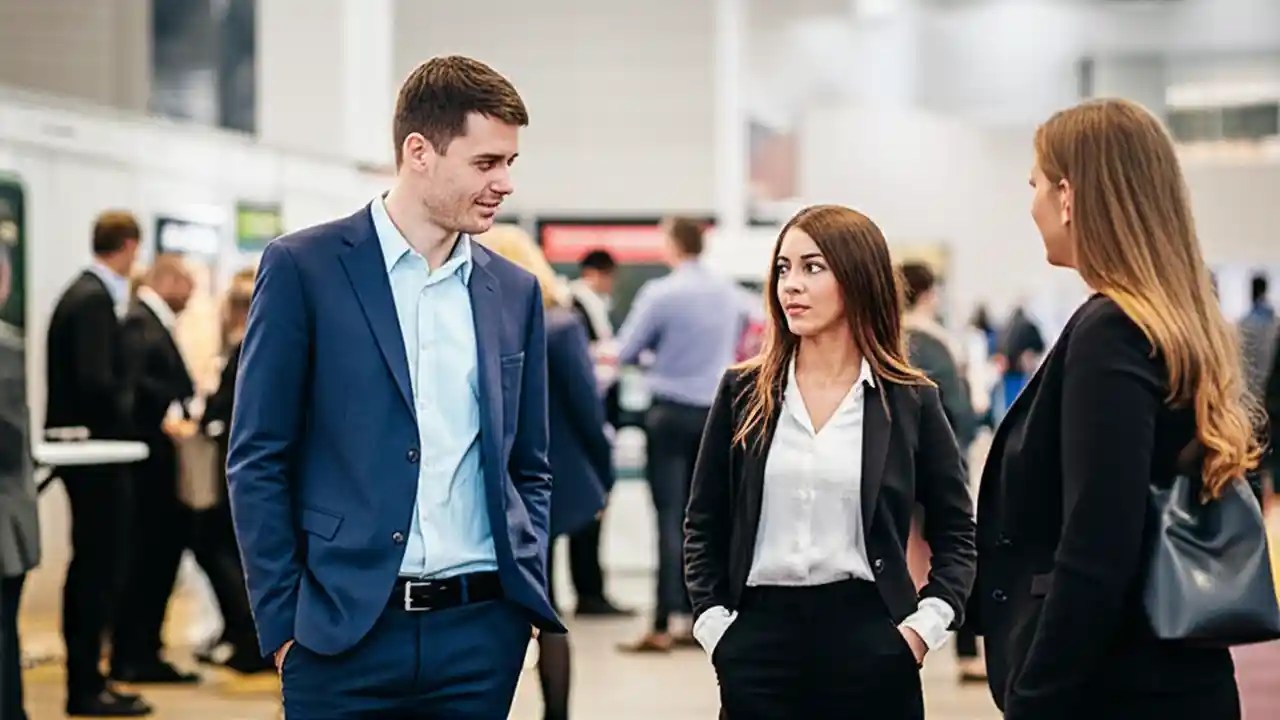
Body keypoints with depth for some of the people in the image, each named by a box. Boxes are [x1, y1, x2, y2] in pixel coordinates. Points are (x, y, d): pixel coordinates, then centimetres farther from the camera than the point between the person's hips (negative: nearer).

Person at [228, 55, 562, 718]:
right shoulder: (301, 267, -2)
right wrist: (281, 622, -6)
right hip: (344, 631, -3)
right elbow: (257, 460, -3)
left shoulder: (515, 291, 10)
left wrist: (530, 595, 5)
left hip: (482, 634, 4)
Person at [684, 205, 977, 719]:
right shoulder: (743, 392, 5)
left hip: (869, 642, -1)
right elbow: (704, 525, 10)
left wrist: (925, 625, -4)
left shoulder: (910, 400, 2)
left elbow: (956, 532, 8)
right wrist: (713, 622, 0)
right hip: (760, 639, 1)